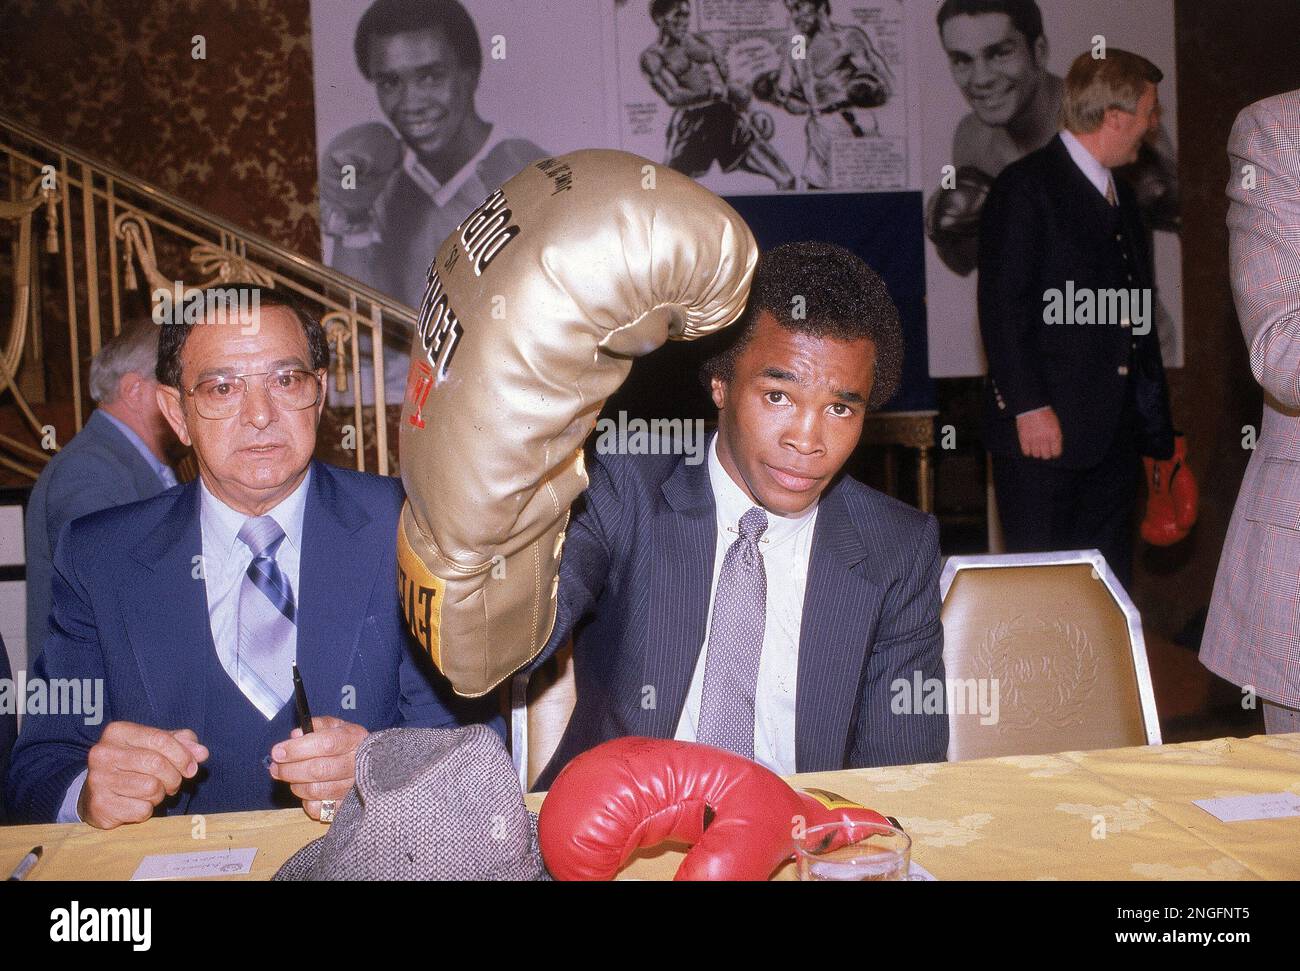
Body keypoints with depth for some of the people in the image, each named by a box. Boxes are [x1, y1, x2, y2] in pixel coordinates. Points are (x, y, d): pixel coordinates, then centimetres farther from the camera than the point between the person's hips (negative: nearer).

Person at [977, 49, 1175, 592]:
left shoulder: (1120, 196, 20)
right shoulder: (1025, 187, -8)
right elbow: (1002, 306, -14)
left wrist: (1156, 423, 18)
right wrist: (1029, 406, -18)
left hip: (1115, 432, 8)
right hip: (1045, 429, -8)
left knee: (1109, 584, 12)